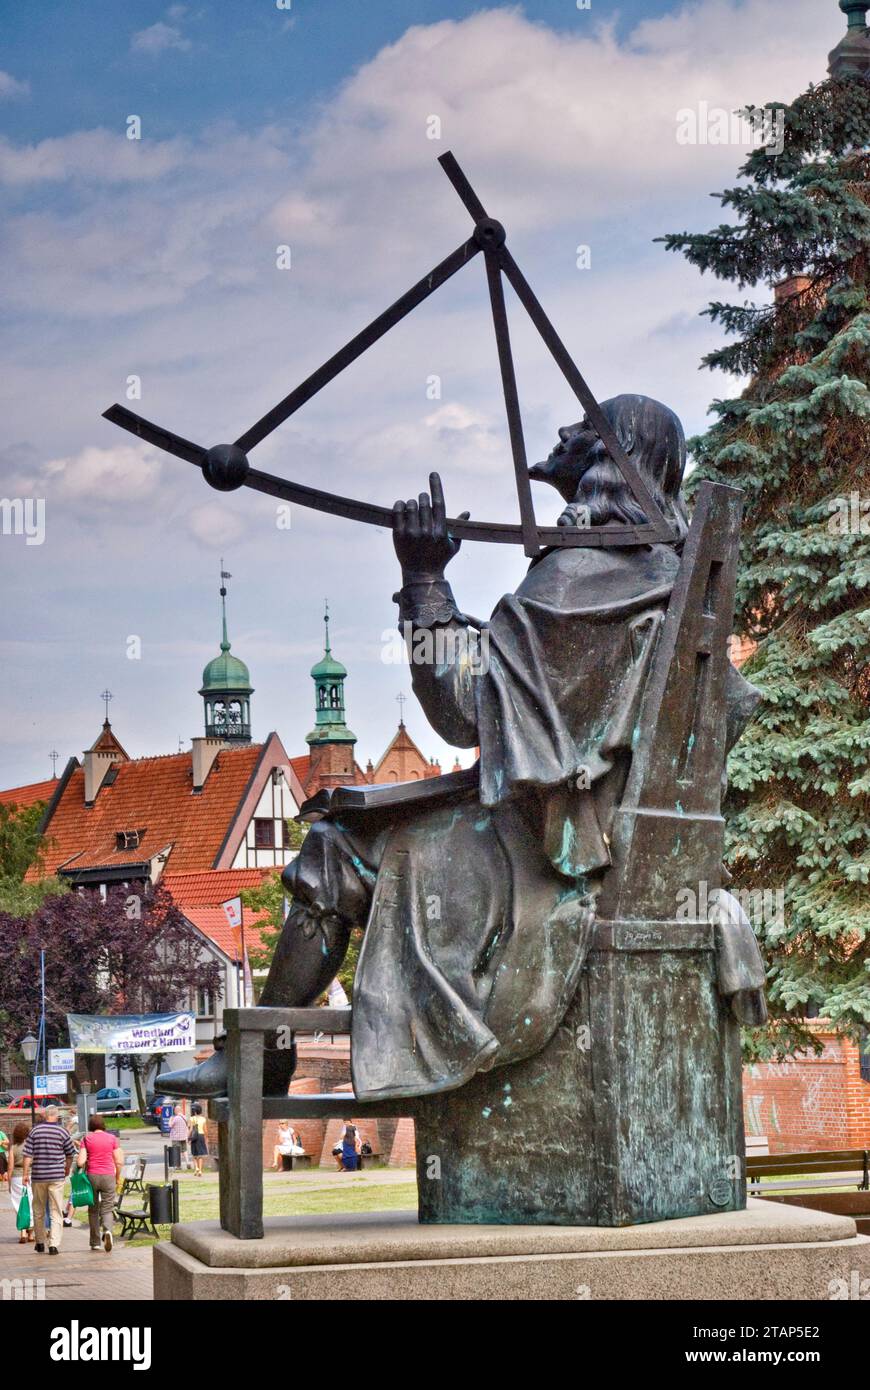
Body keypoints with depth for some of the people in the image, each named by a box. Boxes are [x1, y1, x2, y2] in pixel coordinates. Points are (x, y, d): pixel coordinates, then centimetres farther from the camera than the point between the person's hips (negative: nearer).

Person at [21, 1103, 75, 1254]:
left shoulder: (35, 1131, -2)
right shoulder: (62, 1132, -3)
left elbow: (27, 1154, -4)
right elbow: (70, 1154, 6)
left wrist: (25, 1174, 3)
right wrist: (67, 1169, 24)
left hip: (38, 1176, 1)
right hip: (57, 1176, -1)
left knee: (38, 1211, 15)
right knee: (56, 1212, 1)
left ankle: (40, 1243, 24)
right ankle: (54, 1244, -8)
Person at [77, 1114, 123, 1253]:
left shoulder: (86, 1139, 0)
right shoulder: (112, 1138, 2)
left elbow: (81, 1162, -8)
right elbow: (119, 1161, 0)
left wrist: (83, 1167, 13)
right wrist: (118, 1178, 12)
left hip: (92, 1176, 0)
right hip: (108, 1176, 0)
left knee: (93, 1209, 13)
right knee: (107, 1208, 4)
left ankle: (95, 1242, 16)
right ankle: (107, 1230, -25)